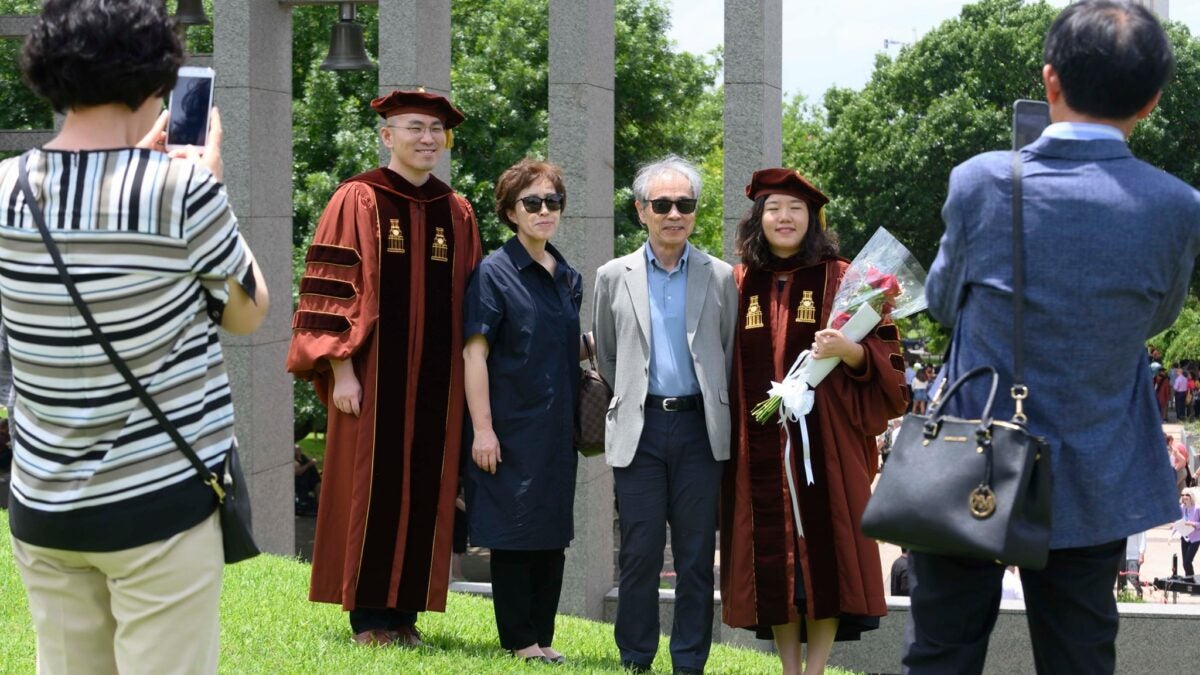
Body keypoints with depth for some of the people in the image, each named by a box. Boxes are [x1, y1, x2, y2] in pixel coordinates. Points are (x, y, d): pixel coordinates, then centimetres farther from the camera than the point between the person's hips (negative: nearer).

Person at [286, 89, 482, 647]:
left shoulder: (457, 213, 10)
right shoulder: (359, 200, -3)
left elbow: (469, 304, 14)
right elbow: (330, 291, -6)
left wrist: (466, 382, 9)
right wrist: (340, 370, -13)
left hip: (436, 380, 4)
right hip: (374, 372, -4)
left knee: (424, 491, 5)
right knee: (371, 486, 0)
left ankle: (405, 611, 13)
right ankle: (367, 615, 7)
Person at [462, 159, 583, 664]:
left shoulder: (569, 278, 12)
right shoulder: (494, 273, -6)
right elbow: (474, 353, -11)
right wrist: (482, 429, -17)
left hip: (558, 429, 6)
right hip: (513, 428, -6)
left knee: (553, 535, 9)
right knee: (514, 532, -2)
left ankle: (543, 638, 17)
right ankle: (520, 641, 5)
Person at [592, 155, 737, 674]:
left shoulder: (721, 278, 6)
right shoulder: (614, 277, 6)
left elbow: (731, 356, 12)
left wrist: (712, 409, 11)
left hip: (701, 429, 0)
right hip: (641, 430, 0)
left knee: (696, 555, 3)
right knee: (640, 553, -1)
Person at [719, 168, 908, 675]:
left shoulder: (839, 280, 3)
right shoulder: (740, 285, 11)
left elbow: (882, 352, 0)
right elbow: (723, 366, 14)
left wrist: (848, 351, -21)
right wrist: (726, 436, 5)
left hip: (825, 438, -2)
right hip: (759, 443, 3)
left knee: (823, 546, -4)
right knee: (772, 554, 3)